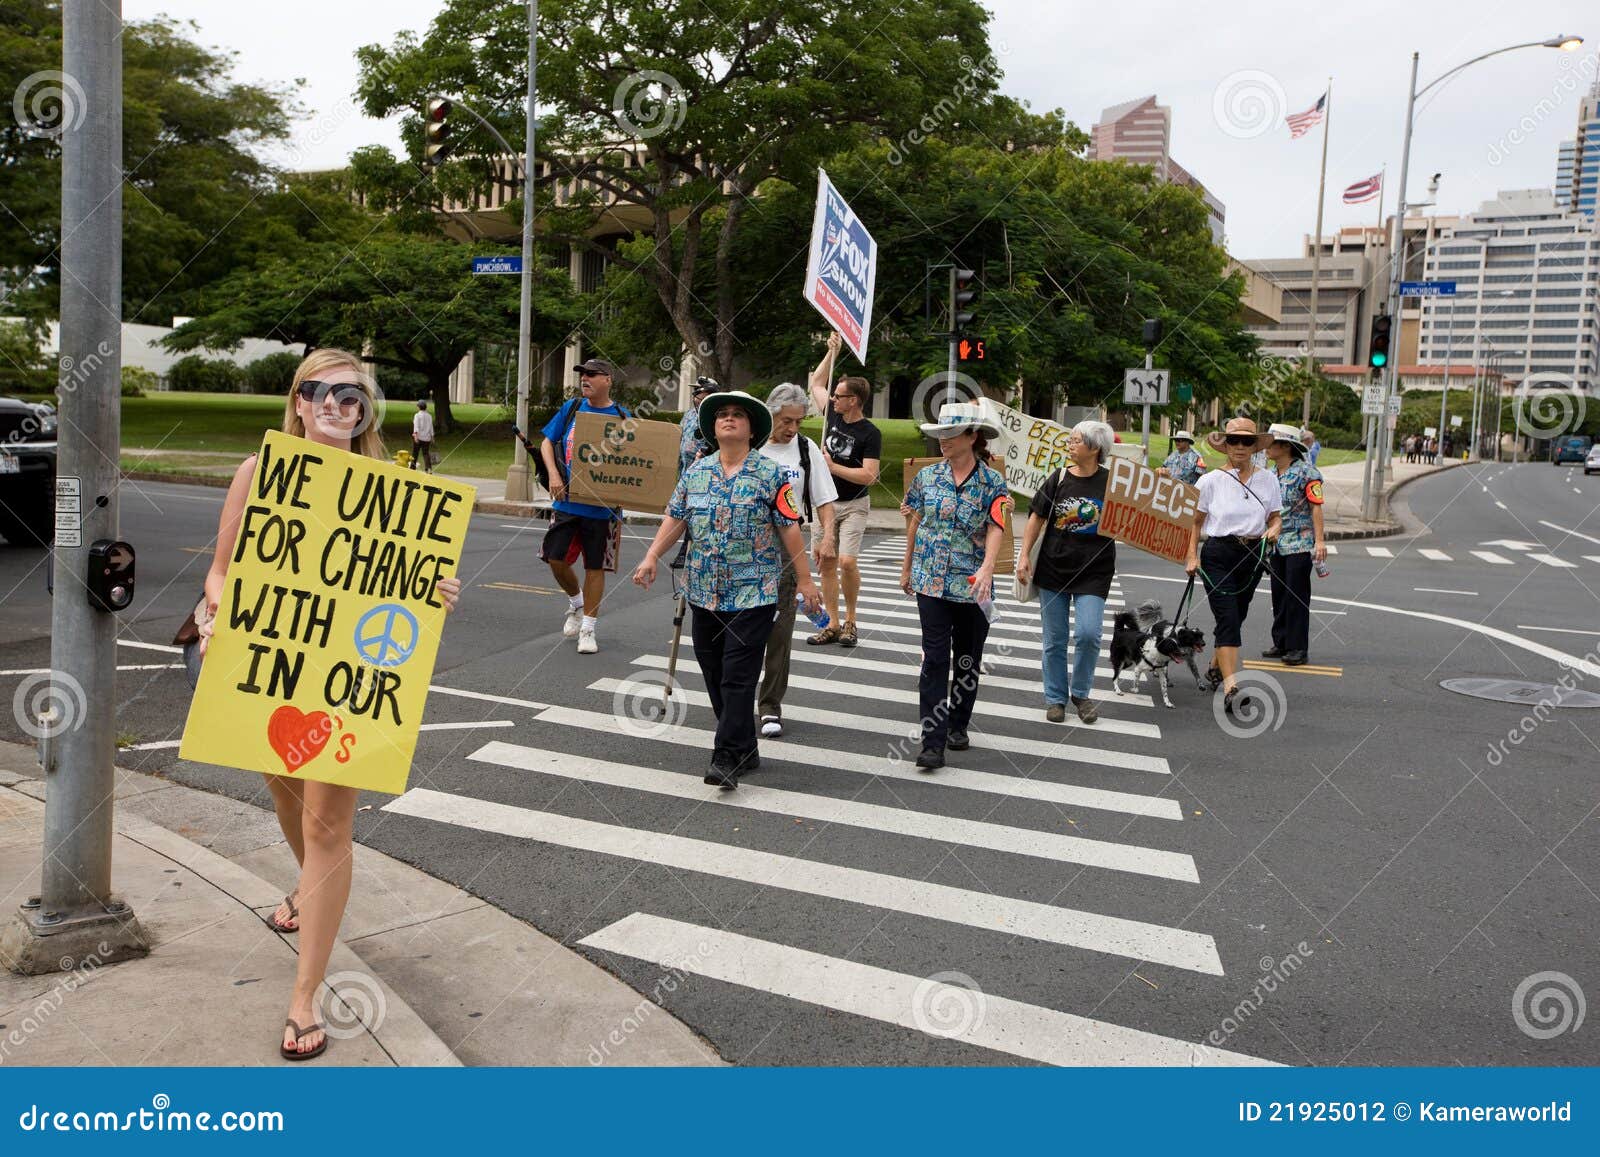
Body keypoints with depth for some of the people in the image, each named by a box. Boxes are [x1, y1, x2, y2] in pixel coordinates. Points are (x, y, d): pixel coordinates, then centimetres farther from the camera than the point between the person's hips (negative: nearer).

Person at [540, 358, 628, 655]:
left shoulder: (622, 417, -2)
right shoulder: (571, 409, 4)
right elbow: (547, 442, 10)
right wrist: (554, 475, -5)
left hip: (602, 506, -2)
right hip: (567, 501, 2)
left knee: (595, 566, 4)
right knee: (556, 558, 1)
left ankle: (588, 629, 15)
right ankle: (576, 602, 30)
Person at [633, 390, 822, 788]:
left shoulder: (770, 474, -3)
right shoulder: (696, 472, 10)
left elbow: (789, 529, -4)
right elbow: (675, 519, 13)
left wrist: (804, 579, -5)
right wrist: (652, 557, 1)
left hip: (753, 594, -5)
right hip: (704, 593, 5)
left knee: (737, 677, -8)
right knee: (715, 677, 11)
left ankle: (726, 758, -3)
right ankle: (745, 750, 24)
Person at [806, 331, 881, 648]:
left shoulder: (870, 433, -13)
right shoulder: (833, 416, 4)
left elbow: (869, 475, -20)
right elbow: (816, 383, 18)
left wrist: (832, 467, -17)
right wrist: (832, 352, 9)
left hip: (853, 505, -6)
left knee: (847, 562, -18)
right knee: (826, 564, 4)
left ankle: (850, 620, 1)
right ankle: (832, 625, 9)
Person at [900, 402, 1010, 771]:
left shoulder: (993, 482, -4)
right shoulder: (927, 476, 3)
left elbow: (995, 529, -16)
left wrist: (987, 567, -33)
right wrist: (907, 568, 16)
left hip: (972, 584, 0)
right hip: (931, 581, 1)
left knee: (967, 659, 11)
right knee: (935, 658, -6)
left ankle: (958, 726, 29)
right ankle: (933, 741, -7)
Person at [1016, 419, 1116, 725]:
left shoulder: (1111, 482, -3)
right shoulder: (1059, 479, 2)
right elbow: (1036, 519, 5)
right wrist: (1024, 557, -3)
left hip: (1093, 572, -2)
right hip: (1053, 568, 2)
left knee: (1088, 633, -13)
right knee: (1054, 639, 7)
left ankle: (1080, 693, 11)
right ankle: (1055, 698, 23)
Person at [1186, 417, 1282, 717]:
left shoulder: (1268, 479, 6)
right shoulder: (1211, 480, -1)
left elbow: (1275, 517, 14)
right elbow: (1196, 522, 3)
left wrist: (1273, 530, -9)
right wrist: (1192, 556, -5)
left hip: (1253, 556, 4)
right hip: (1218, 554, -4)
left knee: (1235, 618, 15)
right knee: (1228, 620, -13)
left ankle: (1216, 668, 38)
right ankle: (1230, 688, -18)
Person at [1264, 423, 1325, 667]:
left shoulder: (1305, 472, -11)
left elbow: (1316, 507, -13)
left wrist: (1319, 541, -18)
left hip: (1300, 544, -7)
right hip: (1277, 544, 7)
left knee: (1297, 596, -4)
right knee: (1279, 594, 11)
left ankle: (1297, 648, 2)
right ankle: (1281, 643, 20)